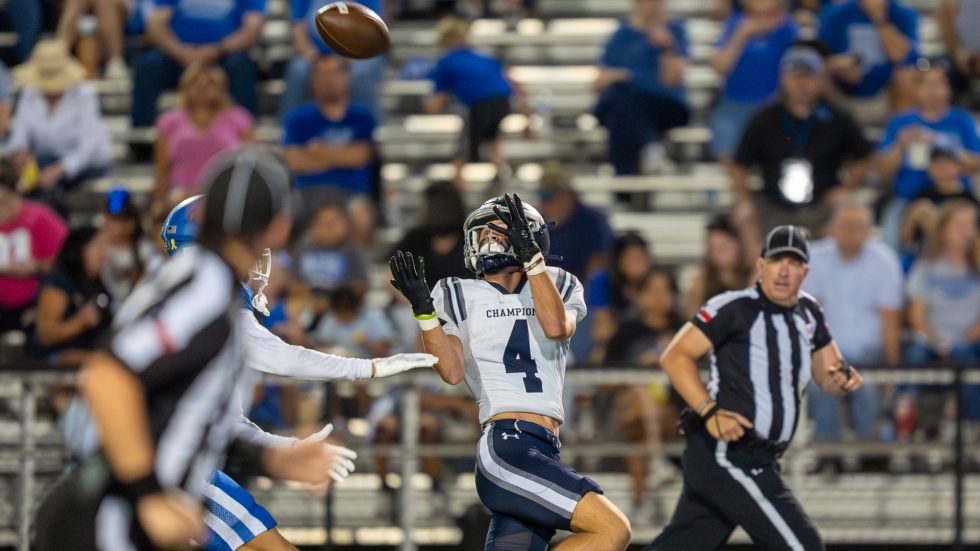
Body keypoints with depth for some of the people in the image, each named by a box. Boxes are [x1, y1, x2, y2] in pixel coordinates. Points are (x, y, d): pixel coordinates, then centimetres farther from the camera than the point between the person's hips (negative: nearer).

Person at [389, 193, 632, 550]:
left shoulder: (558, 286, 18)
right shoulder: (458, 296, 11)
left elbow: (556, 327, -5)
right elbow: (453, 372, -2)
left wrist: (531, 257, -11)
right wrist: (424, 310, -12)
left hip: (542, 453, 5)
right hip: (506, 448, -5)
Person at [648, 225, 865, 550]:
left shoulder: (808, 313, 14)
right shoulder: (735, 308, -10)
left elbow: (827, 380, 17)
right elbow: (675, 356, -12)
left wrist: (843, 381, -8)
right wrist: (709, 411, -24)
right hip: (726, 452, -8)